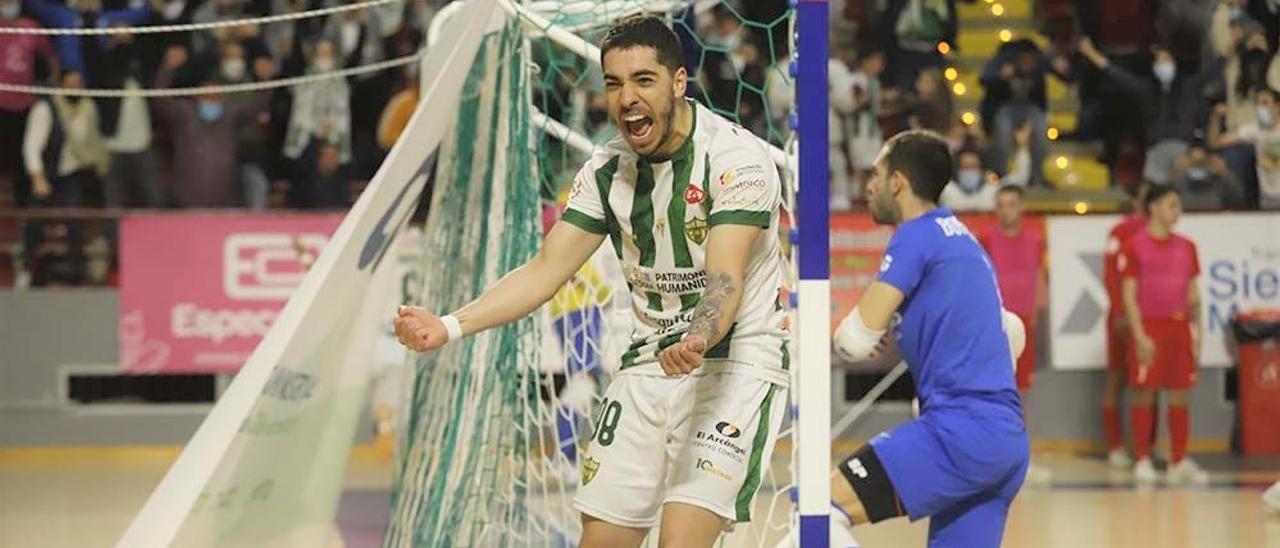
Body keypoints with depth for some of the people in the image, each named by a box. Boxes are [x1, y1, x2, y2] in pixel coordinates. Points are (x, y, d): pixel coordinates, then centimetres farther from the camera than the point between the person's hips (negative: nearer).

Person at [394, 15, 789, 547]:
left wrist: (697, 343, -50)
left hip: (735, 358, -6)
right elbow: (546, 269, 2)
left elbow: (725, 279, -28)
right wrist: (450, 326, -12)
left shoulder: (735, 157, -17)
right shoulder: (606, 170, 3)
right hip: (650, 361, 6)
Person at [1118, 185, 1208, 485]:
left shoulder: (1186, 247, 12)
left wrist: (1196, 331, 7)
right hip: (1149, 327, -5)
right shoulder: (1135, 246, -3)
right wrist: (1139, 336, -13)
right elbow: (1129, 295, -6)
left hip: (1180, 326, 5)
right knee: (1144, 394, -2)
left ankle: (1179, 462, 9)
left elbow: (1193, 294, 15)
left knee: (1180, 396, 4)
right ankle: (1142, 461, 5)